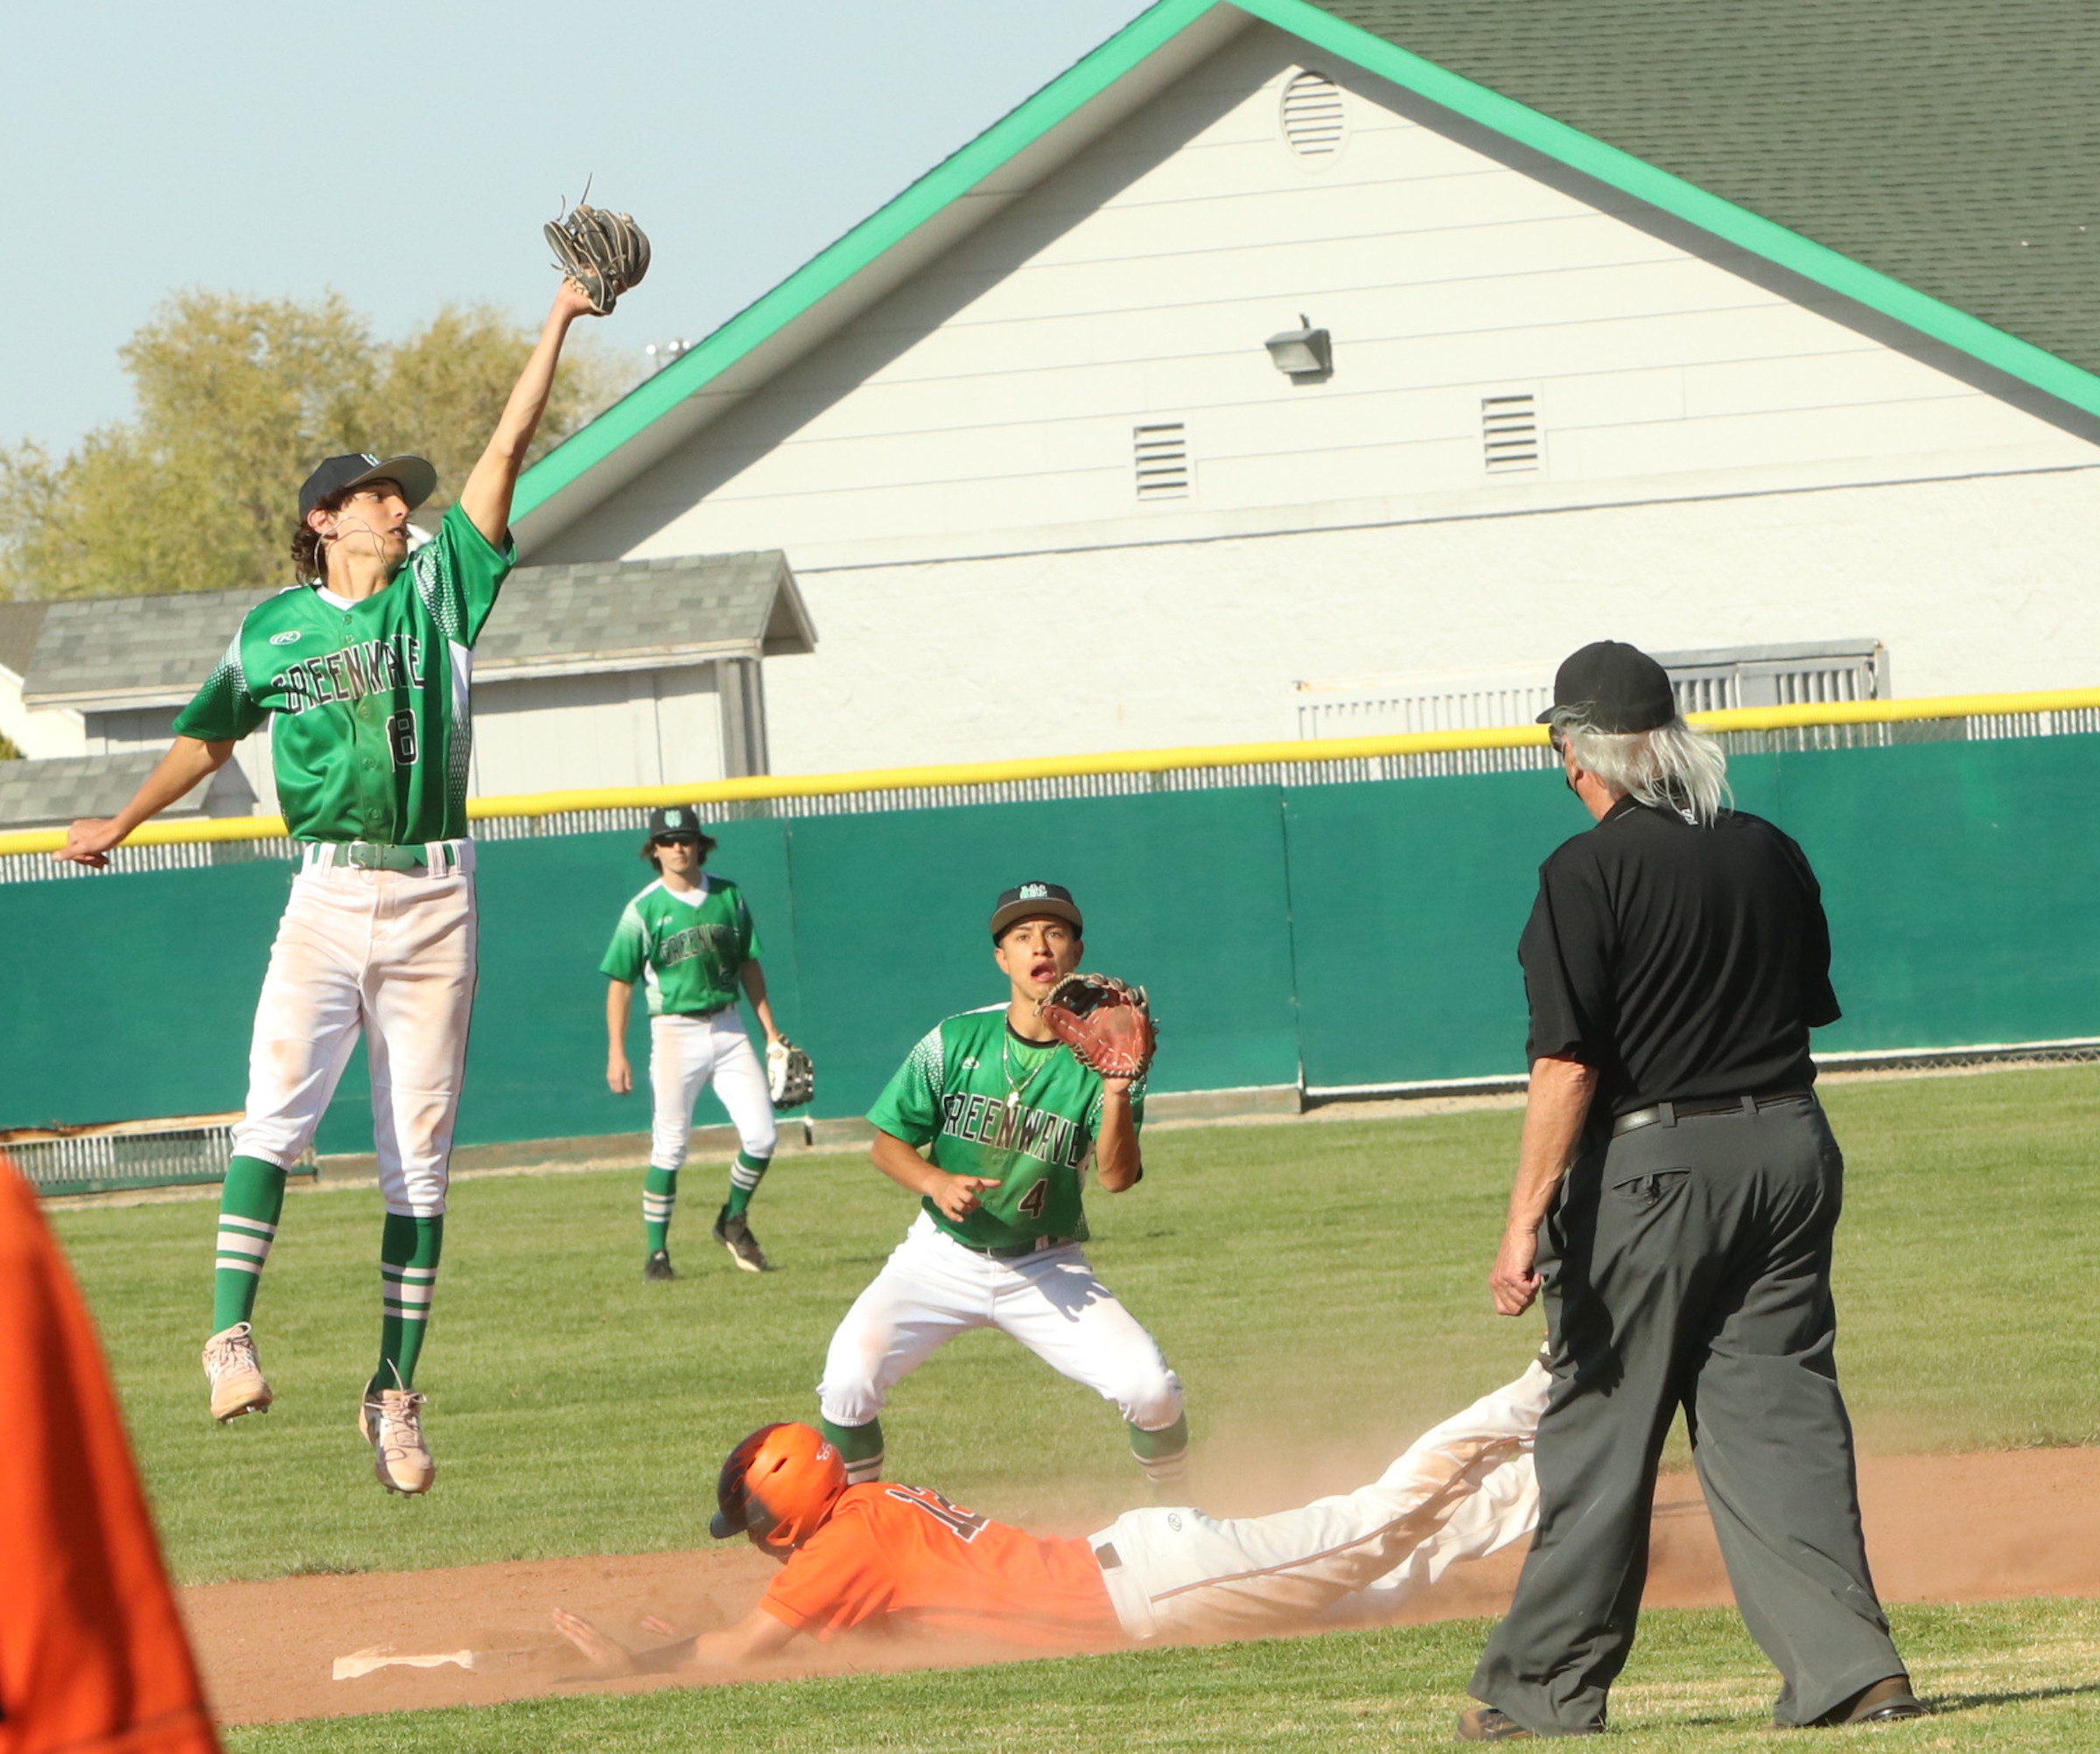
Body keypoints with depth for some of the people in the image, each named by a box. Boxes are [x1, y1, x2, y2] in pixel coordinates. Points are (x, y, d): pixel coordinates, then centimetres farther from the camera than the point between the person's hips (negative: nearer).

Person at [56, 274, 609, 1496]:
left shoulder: (441, 590, 7)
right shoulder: (279, 628, 8)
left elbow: (508, 449, 1)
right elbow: (212, 733, 24)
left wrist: (560, 322, -3)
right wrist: (122, 825, 31)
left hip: (433, 901, 1)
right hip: (327, 898, -1)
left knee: (420, 1154, 1)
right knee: (278, 1106, -21)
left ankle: (396, 1391, 5)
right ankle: (233, 1330, -21)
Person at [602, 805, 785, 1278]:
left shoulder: (728, 897, 7)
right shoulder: (643, 910, -4)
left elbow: (749, 966, 14)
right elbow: (621, 982, -2)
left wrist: (770, 1029, 10)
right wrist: (616, 1052, -9)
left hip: (728, 1030, 3)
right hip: (675, 1034, -3)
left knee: (761, 1136, -4)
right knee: (670, 1148, -3)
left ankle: (734, 1221, 20)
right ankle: (656, 1252, 6)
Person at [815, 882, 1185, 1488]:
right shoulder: (955, 1042, -6)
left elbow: (1116, 1177, -20)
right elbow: (888, 1142, 1)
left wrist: (1117, 1096, -37)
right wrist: (936, 1182, -20)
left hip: (1046, 1272, -1)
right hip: (942, 1257, 1)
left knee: (1151, 1390, -18)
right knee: (848, 1382, -20)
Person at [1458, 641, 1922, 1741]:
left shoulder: (1590, 873, -12)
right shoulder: (1772, 855, 7)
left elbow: (1569, 1063, -17)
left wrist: (1526, 1223, -17)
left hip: (1652, 1166, -5)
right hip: (1790, 1148, 6)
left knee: (1599, 1429, 4)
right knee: (1779, 1412, 7)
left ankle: (1547, 1687, 12)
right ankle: (1847, 1665, -3)